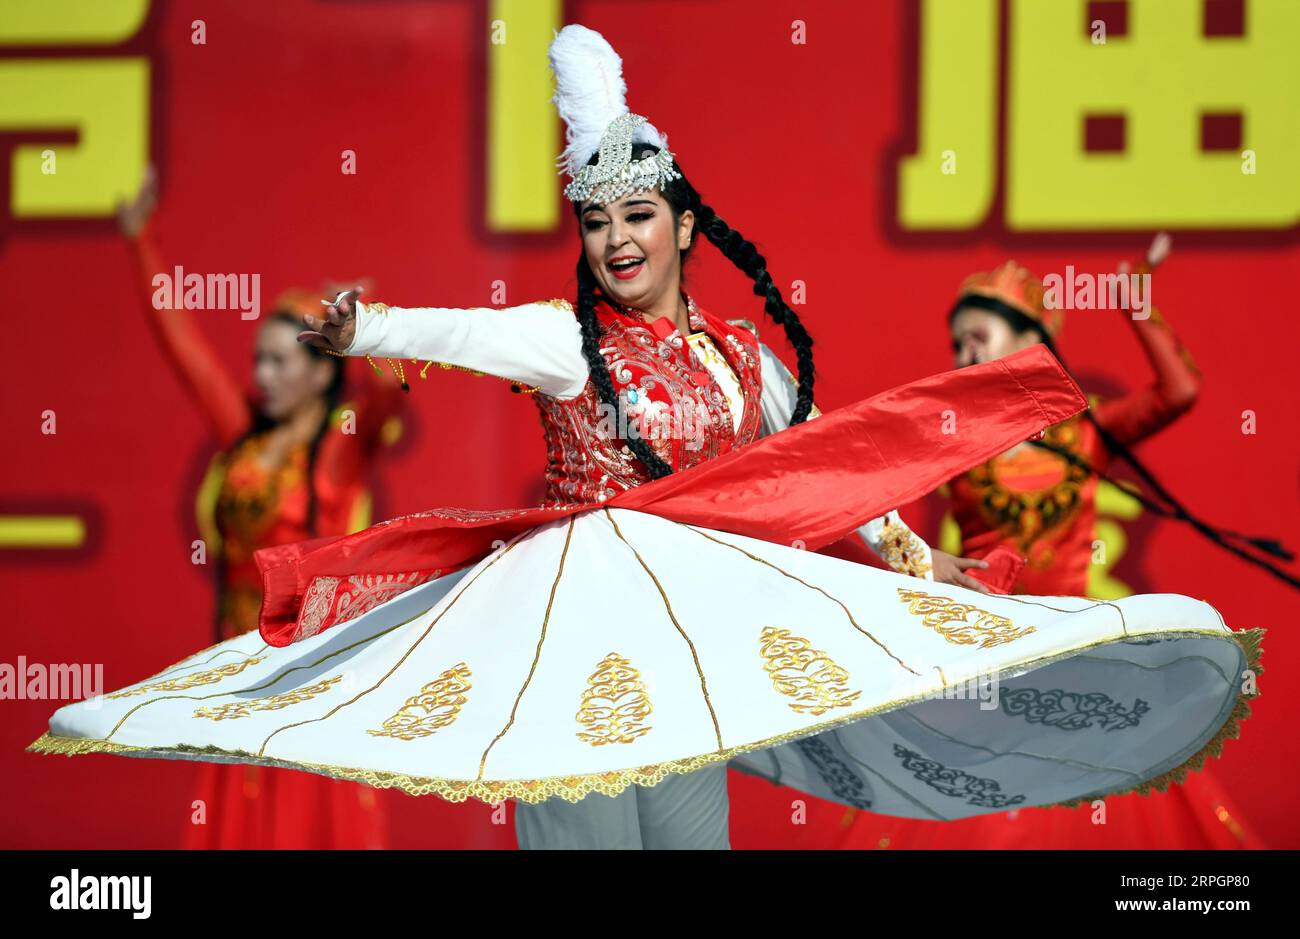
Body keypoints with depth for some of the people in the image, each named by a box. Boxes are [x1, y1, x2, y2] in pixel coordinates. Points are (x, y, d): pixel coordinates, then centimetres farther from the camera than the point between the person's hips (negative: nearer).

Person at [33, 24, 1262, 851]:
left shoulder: (738, 355, 10)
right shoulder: (564, 337, -4)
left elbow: (825, 458, 19)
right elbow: (467, 333, -23)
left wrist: (899, 544, 11)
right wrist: (365, 332, -41)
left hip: (699, 609, 4)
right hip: (579, 610, -4)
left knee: (685, 804, 2)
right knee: (585, 799, -7)